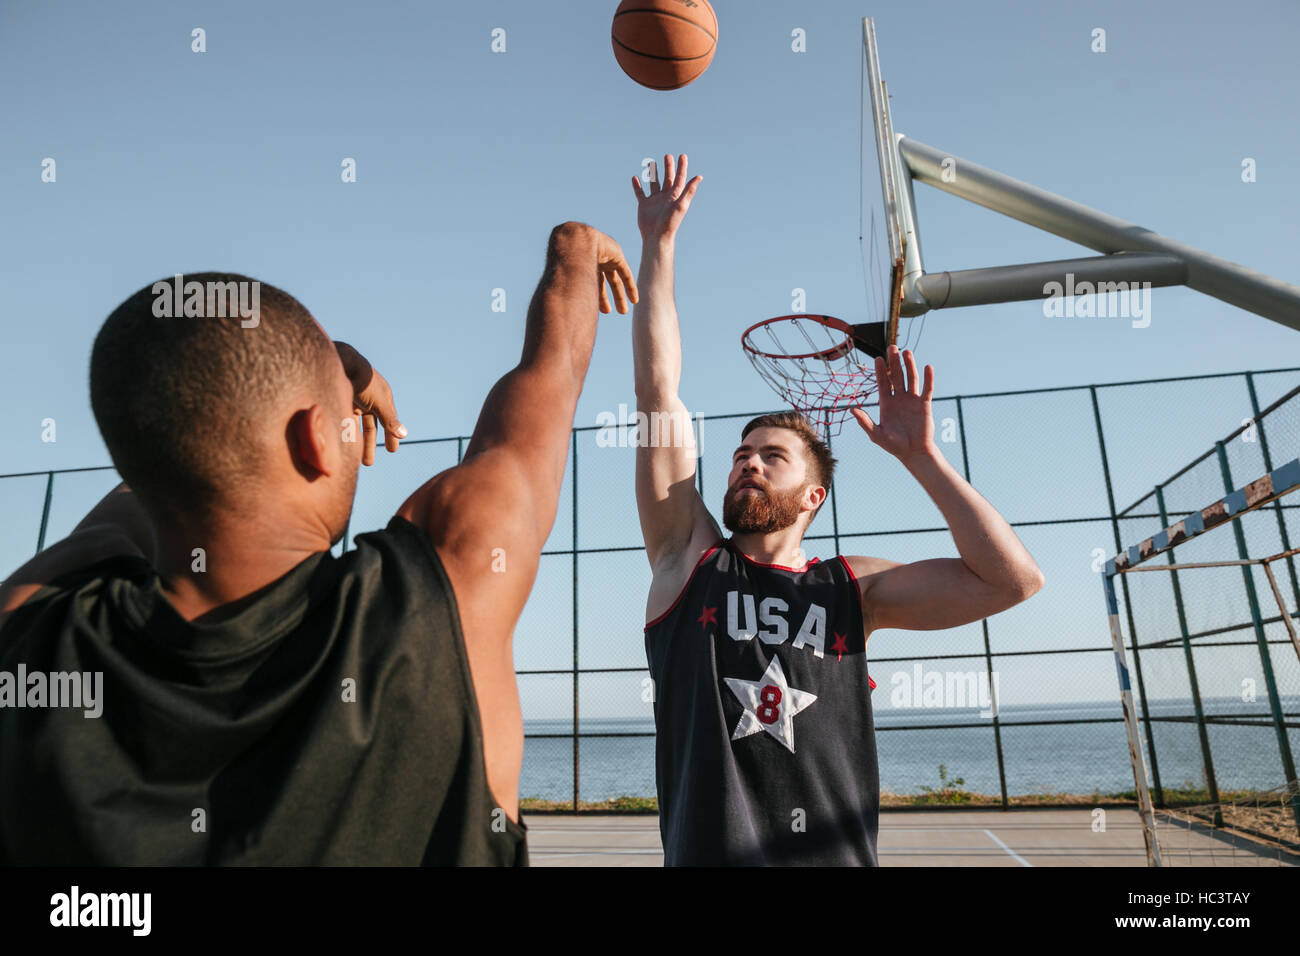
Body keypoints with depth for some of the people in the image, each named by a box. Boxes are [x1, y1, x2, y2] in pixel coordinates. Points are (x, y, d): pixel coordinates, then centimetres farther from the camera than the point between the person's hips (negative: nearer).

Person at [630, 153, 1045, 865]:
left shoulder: (851, 588, 6)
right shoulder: (689, 559, 3)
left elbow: (1014, 579, -3)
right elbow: (657, 389, -1)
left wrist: (918, 455, -6)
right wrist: (658, 247, -1)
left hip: (836, 855, 0)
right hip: (707, 852, 0)